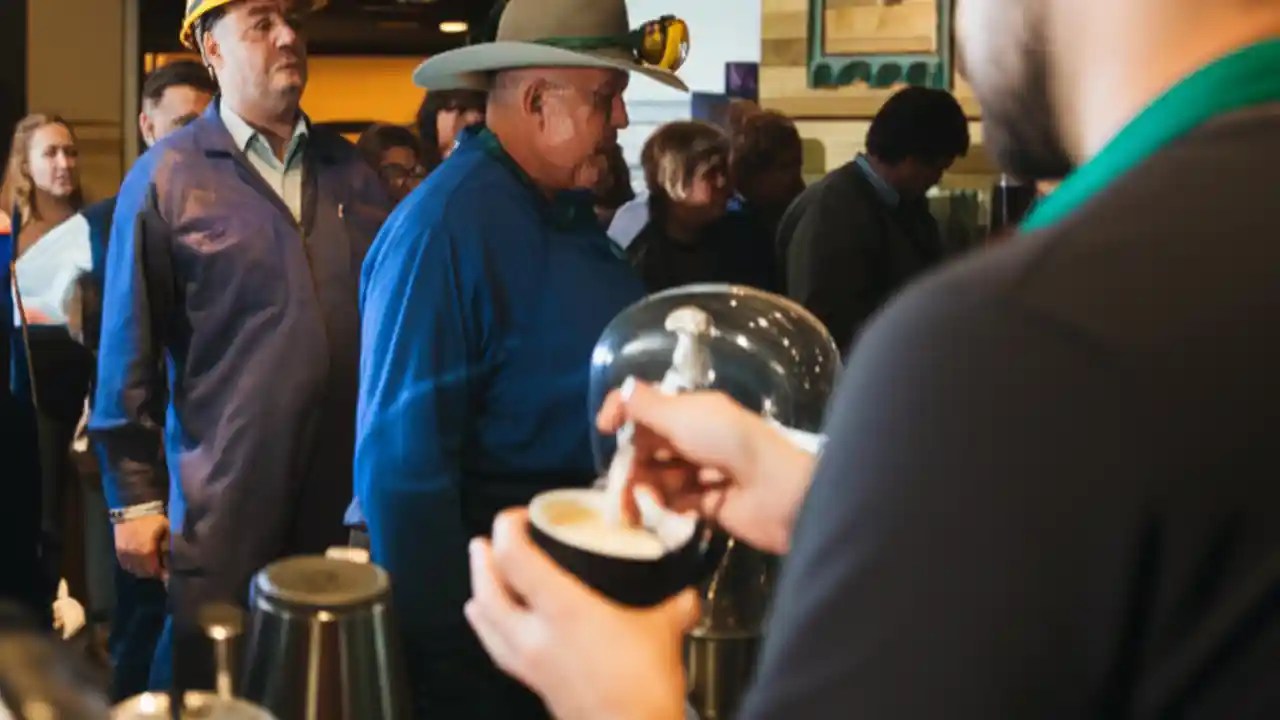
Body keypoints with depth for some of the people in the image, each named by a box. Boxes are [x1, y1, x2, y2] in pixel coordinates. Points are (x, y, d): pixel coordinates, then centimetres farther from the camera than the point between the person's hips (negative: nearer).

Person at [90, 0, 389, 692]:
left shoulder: (350, 169, 8)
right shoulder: (166, 177, -4)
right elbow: (131, 352, -4)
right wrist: (135, 497, -5)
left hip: (352, 489, 4)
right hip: (225, 502, -4)